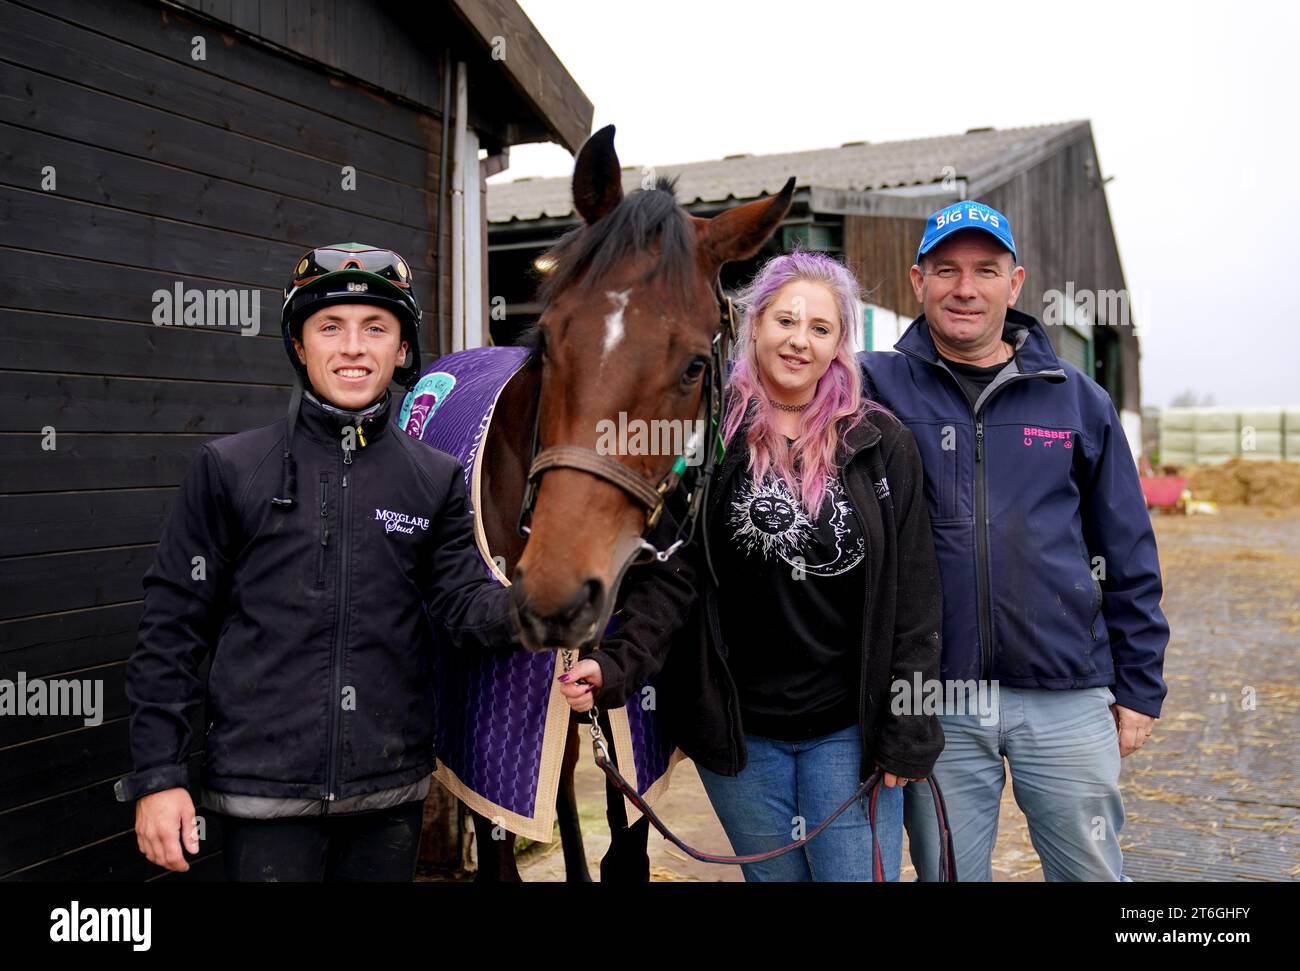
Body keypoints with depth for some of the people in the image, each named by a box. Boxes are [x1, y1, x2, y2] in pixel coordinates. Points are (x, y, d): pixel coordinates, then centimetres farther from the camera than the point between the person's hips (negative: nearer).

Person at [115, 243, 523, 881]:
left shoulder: (437, 480, 4)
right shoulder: (229, 468, -2)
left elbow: (460, 610, -2)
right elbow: (173, 626, 0)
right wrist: (157, 774, -3)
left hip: (392, 790, 3)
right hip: (263, 792, -2)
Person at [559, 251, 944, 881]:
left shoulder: (882, 443, -3)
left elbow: (913, 593, -2)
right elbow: (673, 573, -8)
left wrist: (908, 730, -4)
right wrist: (617, 663, -23)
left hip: (847, 728, 0)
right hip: (737, 727, 1)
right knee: (774, 875, 18)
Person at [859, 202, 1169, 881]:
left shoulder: (1078, 400, 6)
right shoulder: (877, 386, 1)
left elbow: (1130, 560, 10)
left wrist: (1139, 687, 9)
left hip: (1067, 698, 2)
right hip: (933, 702, -1)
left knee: (1093, 873, 13)